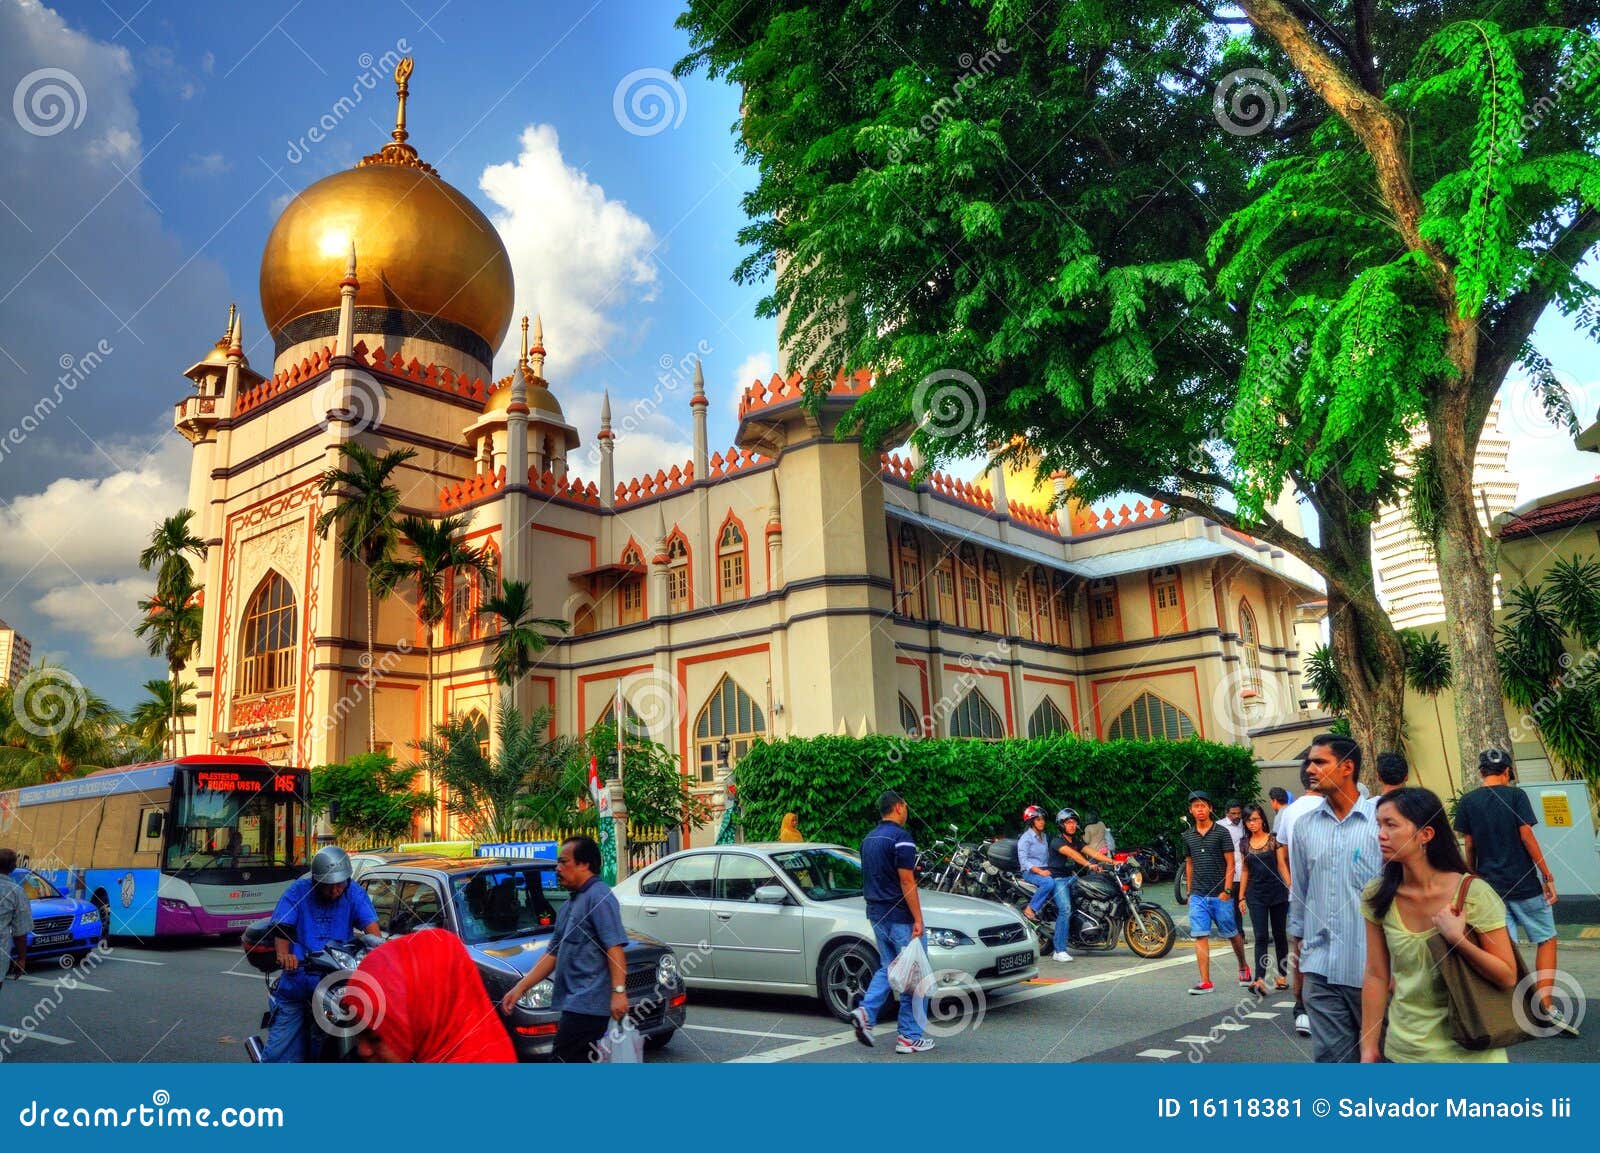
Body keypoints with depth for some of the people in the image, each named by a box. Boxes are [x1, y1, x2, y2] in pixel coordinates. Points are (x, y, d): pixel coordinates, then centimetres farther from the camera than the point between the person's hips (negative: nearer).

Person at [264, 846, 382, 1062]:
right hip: (296, 984, 0)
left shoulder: (354, 894, 3)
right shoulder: (298, 891, 2)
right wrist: (283, 954, -29)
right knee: (280, 1054, -2)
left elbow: (371, 927, -8)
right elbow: (282, 927, -8)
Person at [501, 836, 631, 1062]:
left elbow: (615, 946, -18)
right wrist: (520, 988, 18)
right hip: (574, 1001, 10)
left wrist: (618, 991, -26)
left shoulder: (599, 896, -9)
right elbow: (553, 954, 23)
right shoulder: (570, 904, 21)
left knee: (562, 1059, -11)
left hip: (586, 1003, -10)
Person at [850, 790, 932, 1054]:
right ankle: (910, 1036, 7)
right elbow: (906, 880, -20)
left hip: (876, 913, 8)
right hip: (900, 916, -8)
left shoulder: (868, 839, 11)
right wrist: (918, 920, -17)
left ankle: (865, 1011, 0)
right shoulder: (900, 837, -16)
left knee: (887, 968, 19)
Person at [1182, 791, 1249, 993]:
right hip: (1198, 896, 3)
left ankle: (1243, 967, 37)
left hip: (1220, 895, -3)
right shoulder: (1188, 836, 9)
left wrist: (1227, 890, -12)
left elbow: (1230, 864, -4)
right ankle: (1205, 982, -3)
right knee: (1200, 937, -5)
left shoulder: (1221, 832, -3)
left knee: (1232, 934, 11)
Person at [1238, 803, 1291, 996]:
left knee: (1279, 935, 7)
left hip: (1277, 892, -2)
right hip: (1255, 894, 2)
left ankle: (1282, 975, 20)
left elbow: (1282, 866, -1)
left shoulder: (1274, 840, -1)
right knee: (1261, 937, -5)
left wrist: (1290, 889, -6)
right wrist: (1242, 896, 11)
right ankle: (1260, 980, -14)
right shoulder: (1244, 843, 8)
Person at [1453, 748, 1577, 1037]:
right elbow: (1527, 836, -10)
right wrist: (1547, 875, -5)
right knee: (1546, 940, 10)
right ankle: (1546, 1005, 1)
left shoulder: (1467, 802, 4)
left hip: (1490, 885, 3)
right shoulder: (1515, 795, -5)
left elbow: (1469, 847, 6)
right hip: (1524, 883, -3)